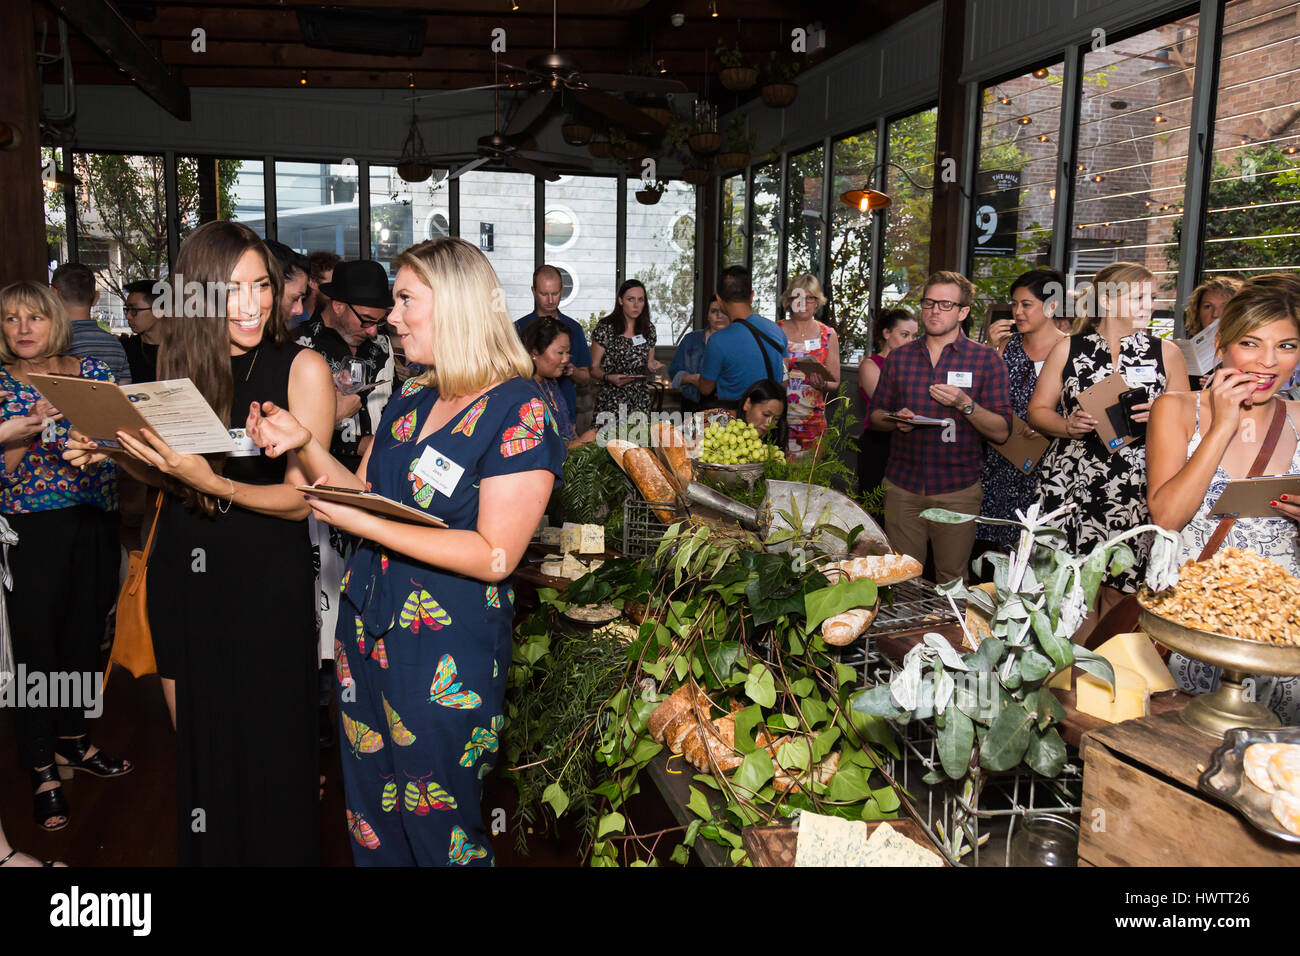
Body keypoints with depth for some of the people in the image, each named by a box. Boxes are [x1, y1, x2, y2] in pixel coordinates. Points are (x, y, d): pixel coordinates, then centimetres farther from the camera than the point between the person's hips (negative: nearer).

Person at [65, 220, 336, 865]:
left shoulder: (301, 368, -10)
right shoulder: (181, 366, 4)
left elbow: (299, 498, -13)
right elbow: (173, 482, 12)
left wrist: (210, 482, -26)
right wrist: (114, 454, -5)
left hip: (265, 584, -4)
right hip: (181, 579, 5)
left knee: (267, 750, 8)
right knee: (194, 749, 18)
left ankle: (278, 851, 31)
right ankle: (208, 849, 40)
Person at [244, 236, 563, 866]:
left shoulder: (520, 411, -16)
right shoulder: (410, 401, 8)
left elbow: (496, 555, -21)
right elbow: (362, 494, 13)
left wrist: (364, 525, -23)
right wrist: (303, 444, -3)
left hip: (445, 654, -7)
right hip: (367, 628, 7)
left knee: (435, 826, 10)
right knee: (370, 813, 20)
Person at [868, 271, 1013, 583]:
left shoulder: (985, 359, 1)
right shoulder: (899, 357, 10)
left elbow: (1001, 431, -2)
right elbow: (875, 415, 14)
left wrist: (964, 404, -18)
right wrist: (895, 420, -8)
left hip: (958, 490, -2)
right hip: (902, 486, 2)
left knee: (951, 580, 6)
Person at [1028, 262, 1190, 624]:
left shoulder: (1166, 353, 11)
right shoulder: (1067, 349, 8)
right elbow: (1037, 411, 10)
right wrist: (1067, 425, -10)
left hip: (1135, 490, 1)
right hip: (1072, 484, -1)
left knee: (1121, 588, 0)